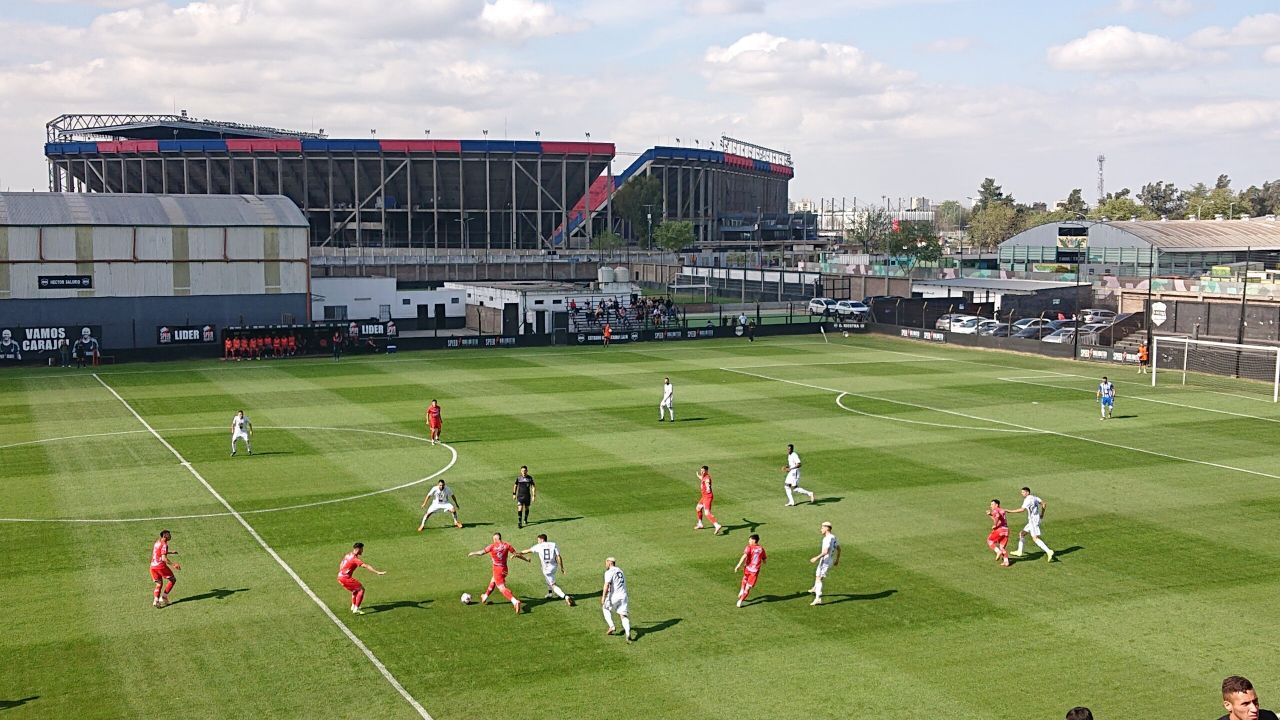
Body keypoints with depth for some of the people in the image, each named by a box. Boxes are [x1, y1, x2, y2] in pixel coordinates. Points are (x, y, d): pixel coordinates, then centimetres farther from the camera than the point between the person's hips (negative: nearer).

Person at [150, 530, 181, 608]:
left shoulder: (157, 542, 16)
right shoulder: (164, 544, -11)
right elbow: (164, 558, -19)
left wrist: (171, 552, 43)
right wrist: (173, 565, -16)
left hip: (153, 566, 8)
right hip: (160, 565, -8)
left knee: (159, 584, 14)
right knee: (172, 580, 6)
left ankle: (155, 601, -2)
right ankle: (163, 597, 1)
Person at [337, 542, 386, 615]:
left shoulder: (348, 555, 11)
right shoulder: (355, 559, -17)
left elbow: (341, 564, 25)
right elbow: (366, 566, -26)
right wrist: (377, 572, -31)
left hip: (340, 577, 9)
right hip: (345, 578, -9)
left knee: (355, 589, 28)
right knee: (361, 589, -9)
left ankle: (353, 606, 37)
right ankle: (356, 609, -15)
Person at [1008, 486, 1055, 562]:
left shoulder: (1028, 500, -17)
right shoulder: (1034, 497, 12)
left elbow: (1022, 509, -27)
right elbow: (1043, 503, 20)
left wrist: (1010, 511, -23)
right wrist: (1042, 514, 29)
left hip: (1033, 521, -10)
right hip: (1031, 521, 10)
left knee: (1035, 539, -15)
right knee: (1021, 533, 16)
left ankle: (1048, 552, -22)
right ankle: (1019, 552, 22)